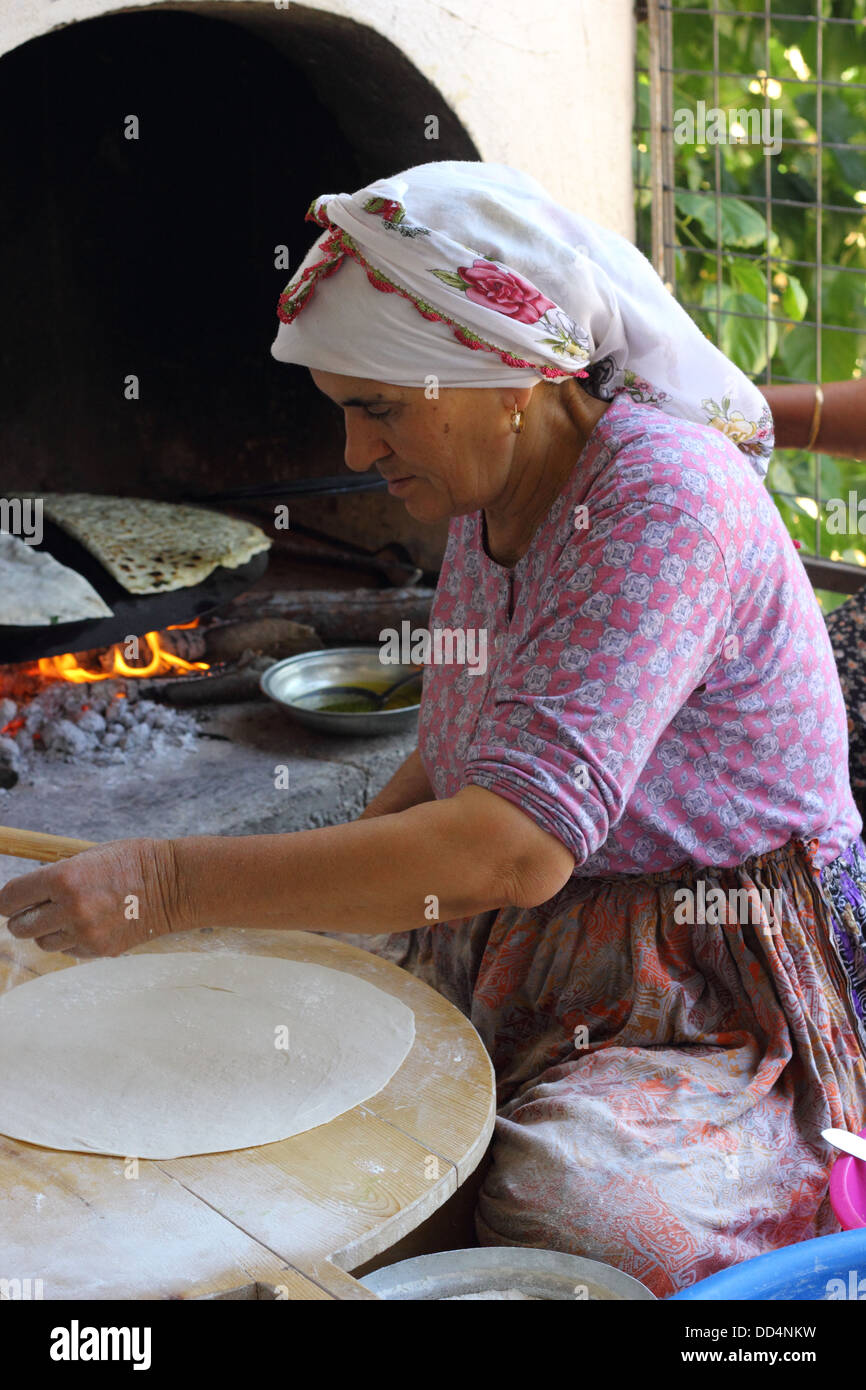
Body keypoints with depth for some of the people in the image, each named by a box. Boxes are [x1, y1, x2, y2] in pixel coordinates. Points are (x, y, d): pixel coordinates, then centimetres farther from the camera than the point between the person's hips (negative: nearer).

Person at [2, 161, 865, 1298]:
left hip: (726, 994, -8)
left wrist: (178, 882, -34)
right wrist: (311, 886, 0)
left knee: (562, 1203, -31)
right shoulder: (491, 495, 3)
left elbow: (517, 846, -36)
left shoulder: (664, 503, -27)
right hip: (526, 946, 8)